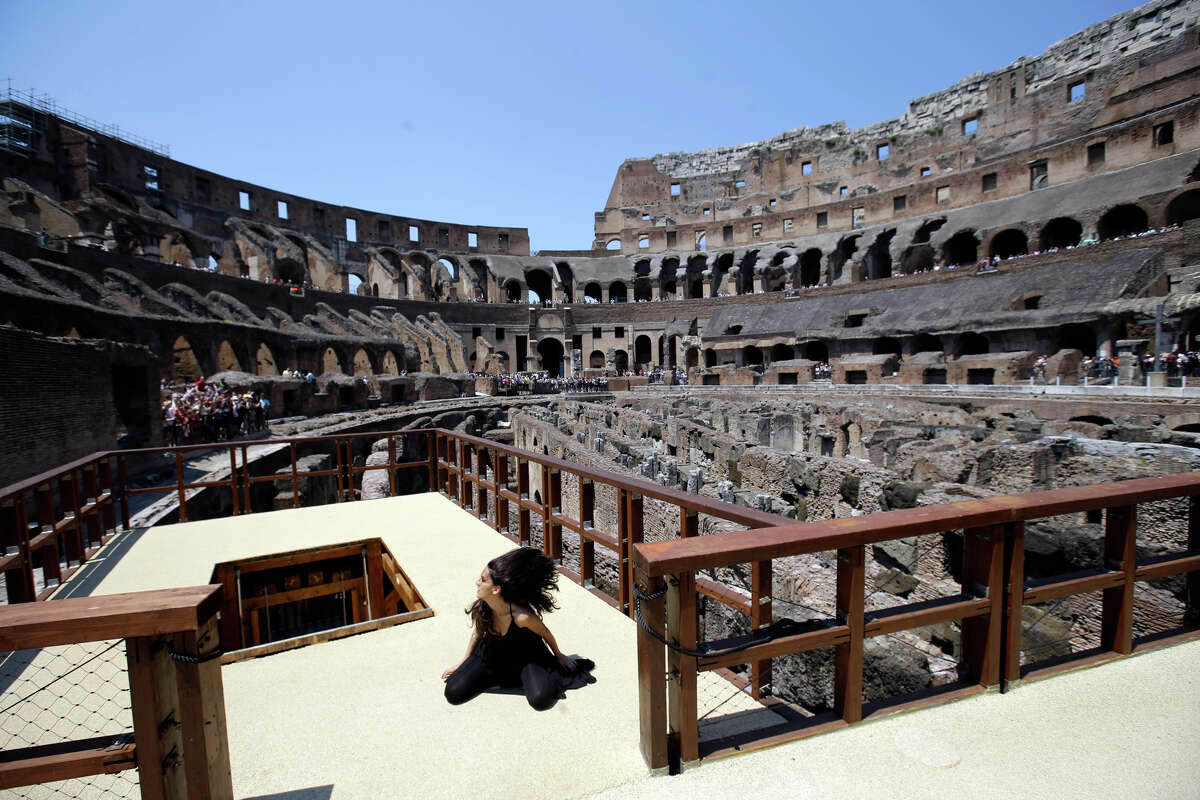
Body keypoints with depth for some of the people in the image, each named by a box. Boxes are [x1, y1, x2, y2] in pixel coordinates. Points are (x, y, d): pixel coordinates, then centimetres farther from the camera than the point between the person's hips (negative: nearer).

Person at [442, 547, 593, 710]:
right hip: (493, 653, 5)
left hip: (526, 655, -5)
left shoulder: (522, 616, -37)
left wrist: (558, 655, 3)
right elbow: (478, 633, 1)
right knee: (453, 693, -5)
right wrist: (463, 663, 12)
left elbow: (545, 634, -16)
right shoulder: (480, 608, -22)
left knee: (541, 700, -27)